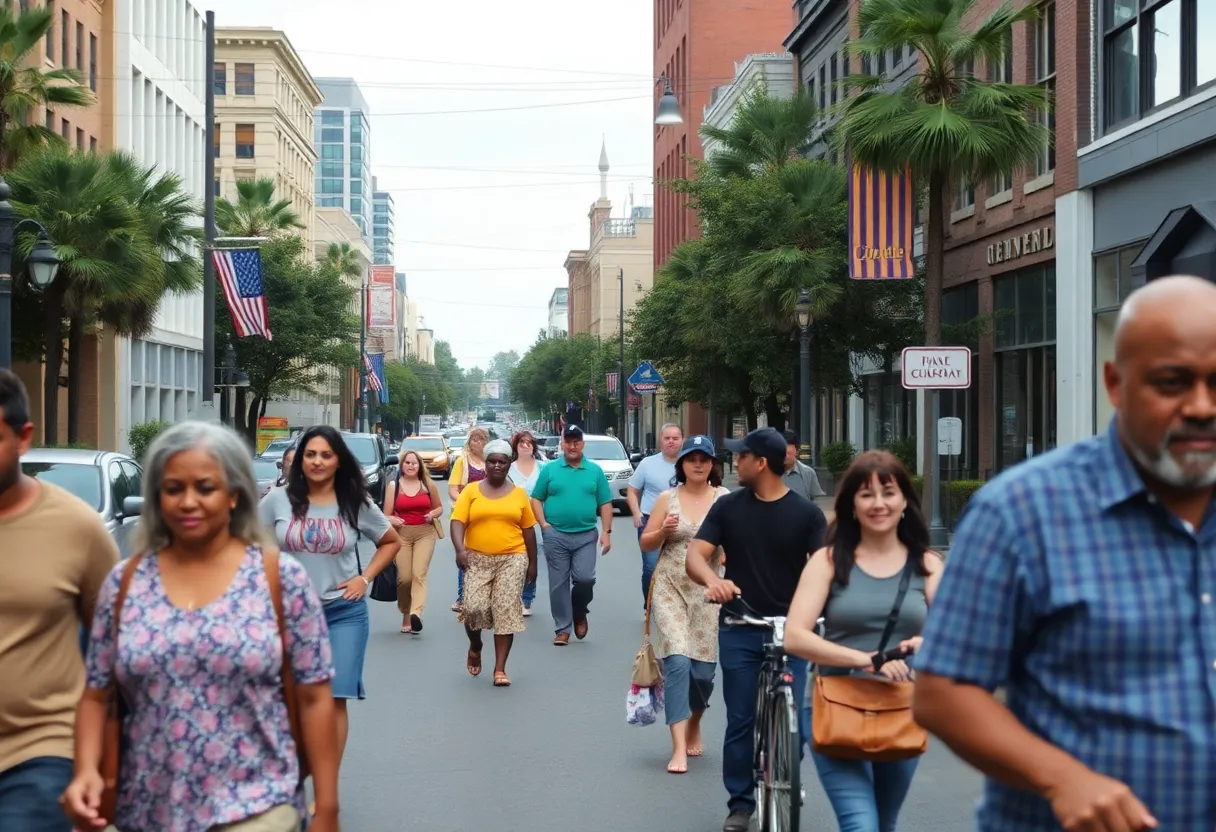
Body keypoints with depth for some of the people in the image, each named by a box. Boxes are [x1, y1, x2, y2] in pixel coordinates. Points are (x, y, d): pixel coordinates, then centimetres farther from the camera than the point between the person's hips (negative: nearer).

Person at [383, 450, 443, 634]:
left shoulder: (428, 485, 8)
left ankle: (416, 613, -31)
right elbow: (386, 515, 4)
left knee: (419, 573, -16)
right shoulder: (393, 486, 4)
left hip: (425, 533, 0)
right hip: (402, 534, 0)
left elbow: (439, 507, 21)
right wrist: (393, 520, -19)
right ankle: (406, 615, 15)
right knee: (404, 577, -5)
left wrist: (433, 515, -1)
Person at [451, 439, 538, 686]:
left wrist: (532, 563, 11)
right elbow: (458, 522, -6)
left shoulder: (519, 494, 7)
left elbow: (528, 529, 11)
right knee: (473, 608, -11)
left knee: (506, 610, -6)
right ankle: (475, 647, 22)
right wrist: (460, 548, -23)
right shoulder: (471, 491, 3)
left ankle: (500, 668, 1)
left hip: (512, 559, 1)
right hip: (477, 559, -1)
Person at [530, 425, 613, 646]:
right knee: (559, 584, 2)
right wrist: (543, 524, -7)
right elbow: (536, 499, 6)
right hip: (556, 535, 0)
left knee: (585, 578, -10)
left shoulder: (595, 471, 7)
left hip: (586, 535, 0)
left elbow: (605, 504, 7)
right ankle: (562, 629, 12)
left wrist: (607, 531, -1)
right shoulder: (550, 470, 4)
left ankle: (579, 613, 20)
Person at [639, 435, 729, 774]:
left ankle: (694, 726, 34)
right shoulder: (667, 498, 3)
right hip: (669, 588, 0)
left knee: (703, 669, 4)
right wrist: (664, 531, -11)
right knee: (677, 661, -13)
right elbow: (646, 543, 8)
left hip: (707, 591, 1)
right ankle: (679, 748, -11)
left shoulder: (725, 499, 1)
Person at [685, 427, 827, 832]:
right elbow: (695, 554, -5)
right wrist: (712, 580, -28)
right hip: (739, 631, 1)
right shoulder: (728, 507, 3)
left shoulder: (805, 513, -1)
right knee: (740, 722, 5)